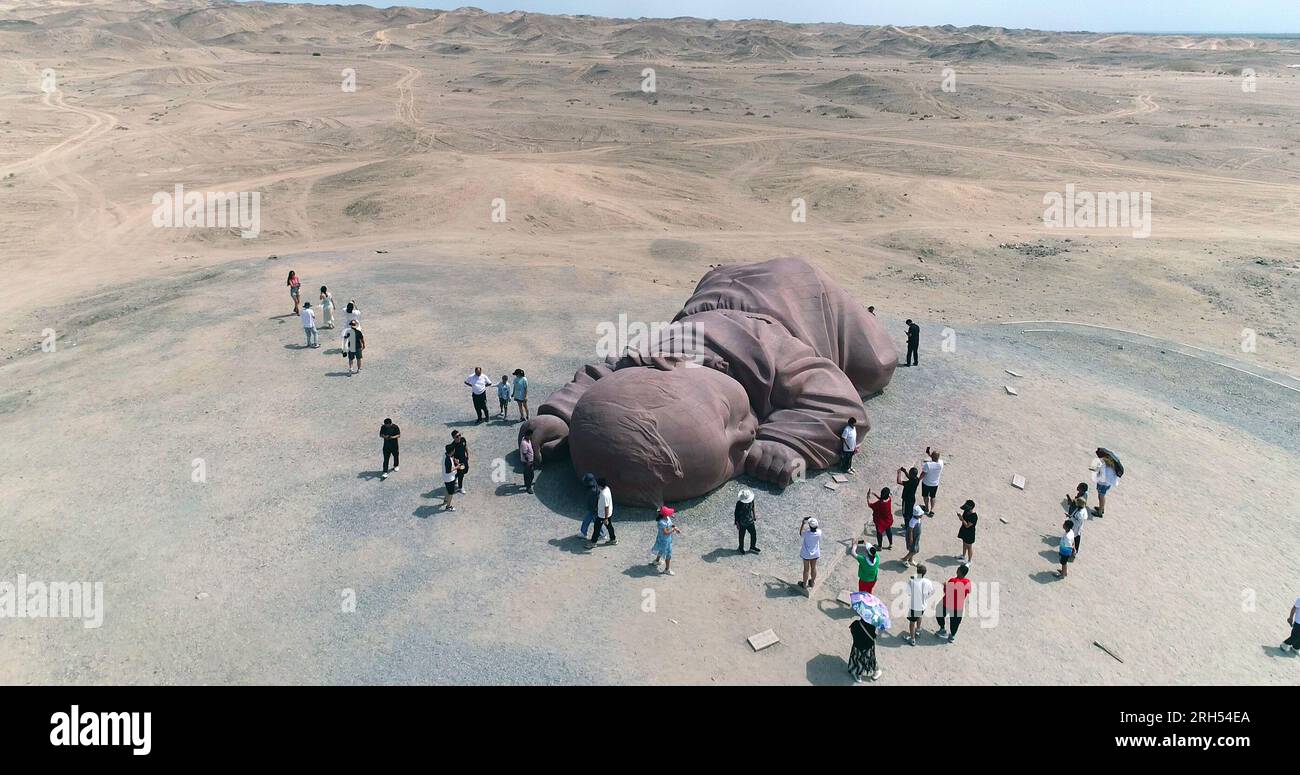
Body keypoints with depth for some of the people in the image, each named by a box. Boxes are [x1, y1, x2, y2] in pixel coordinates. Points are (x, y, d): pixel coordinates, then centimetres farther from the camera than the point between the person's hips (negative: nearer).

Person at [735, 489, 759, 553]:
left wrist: (754, 518, 17)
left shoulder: (751, 501, -10)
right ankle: (741, 548, 38)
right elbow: (736, 513, -15)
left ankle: (752, 547, 35)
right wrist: (737, 523, -11)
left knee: (754, 534, 13)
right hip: (742, 523, -4)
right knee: (741, 536, 14)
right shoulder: (739, 503, -25)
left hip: (750, 522, 5)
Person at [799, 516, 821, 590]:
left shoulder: (806, 533, -31)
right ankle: (812, 582, 42)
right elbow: (819, 528, 3)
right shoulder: (818, 533, -23)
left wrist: (803, 522, -9)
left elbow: (800, 533, -8)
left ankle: (805, 584, 33)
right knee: (813, 567, 23)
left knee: (806, 569, 14)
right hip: (815, 553, 3)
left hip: (806, 554, -3)